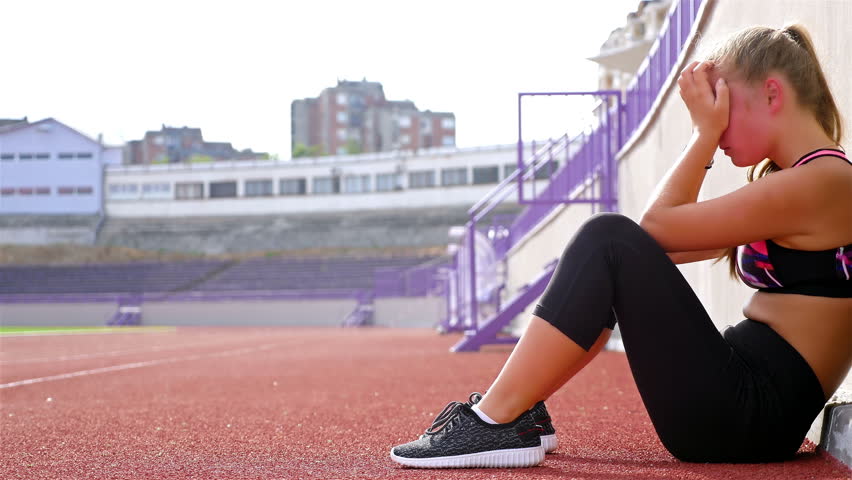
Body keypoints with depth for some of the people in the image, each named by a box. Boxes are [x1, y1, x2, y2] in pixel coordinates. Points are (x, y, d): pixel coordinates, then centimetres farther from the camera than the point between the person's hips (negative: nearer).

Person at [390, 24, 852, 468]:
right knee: (615, 254, 13)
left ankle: (496, 422, -16)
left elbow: (657, 225, -10)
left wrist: (705, 132, -3)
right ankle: (517, 412, 7)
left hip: (752, 415, -10)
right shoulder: (799, 177, 18)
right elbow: (670, 244, 18)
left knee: (609, 240, -17)